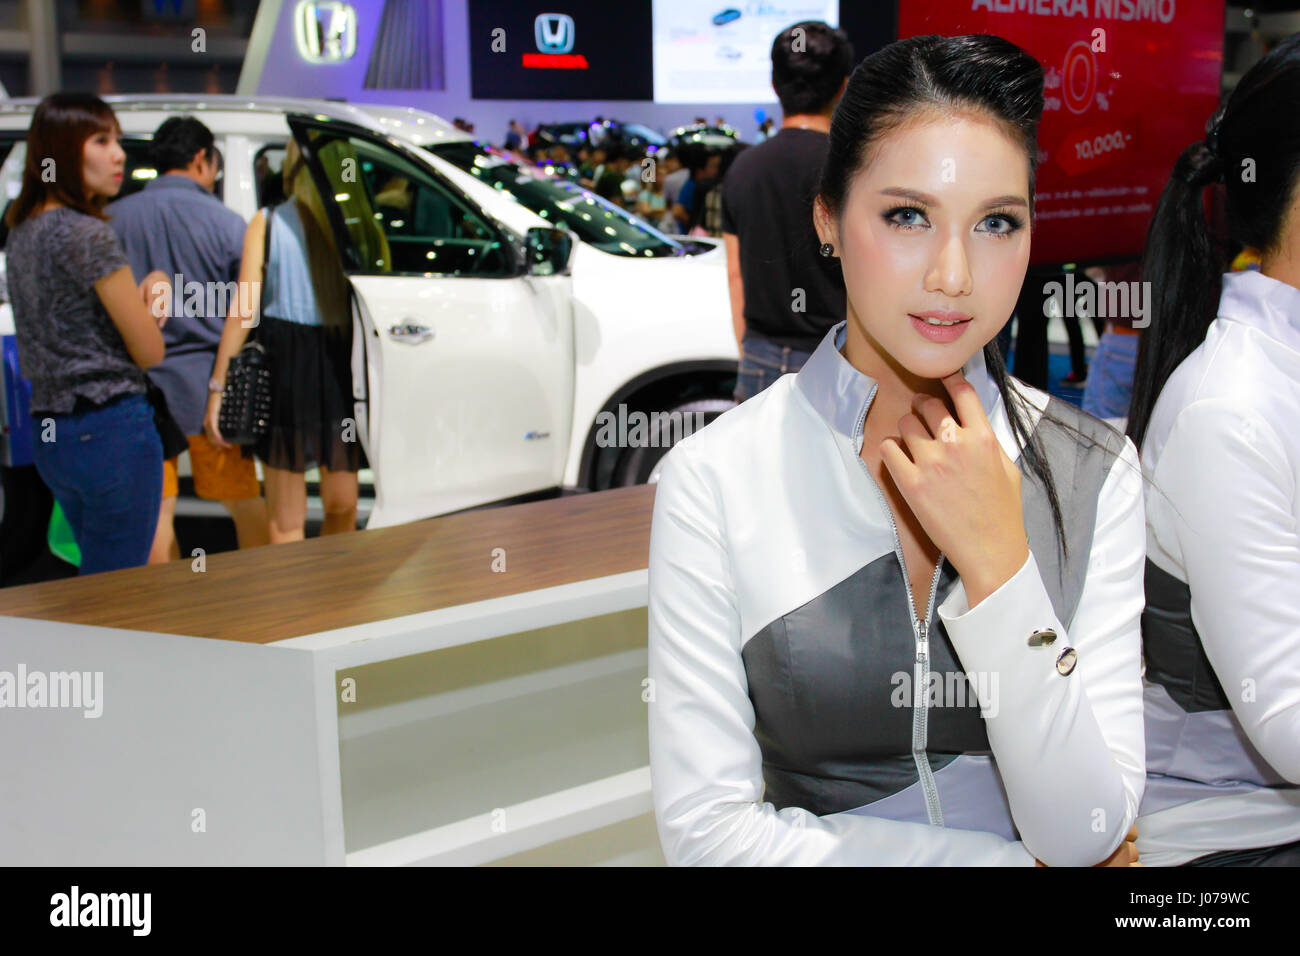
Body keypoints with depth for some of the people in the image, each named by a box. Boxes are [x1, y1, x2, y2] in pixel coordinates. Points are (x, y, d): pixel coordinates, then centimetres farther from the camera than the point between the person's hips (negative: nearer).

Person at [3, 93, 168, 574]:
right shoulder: (88, 235, -14)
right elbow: (150, 352, -10)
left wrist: (141, 293, 4)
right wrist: (155, 286, 8)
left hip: (50, 433, 9)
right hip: (111, 425, -9)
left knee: (93, 585, 18)